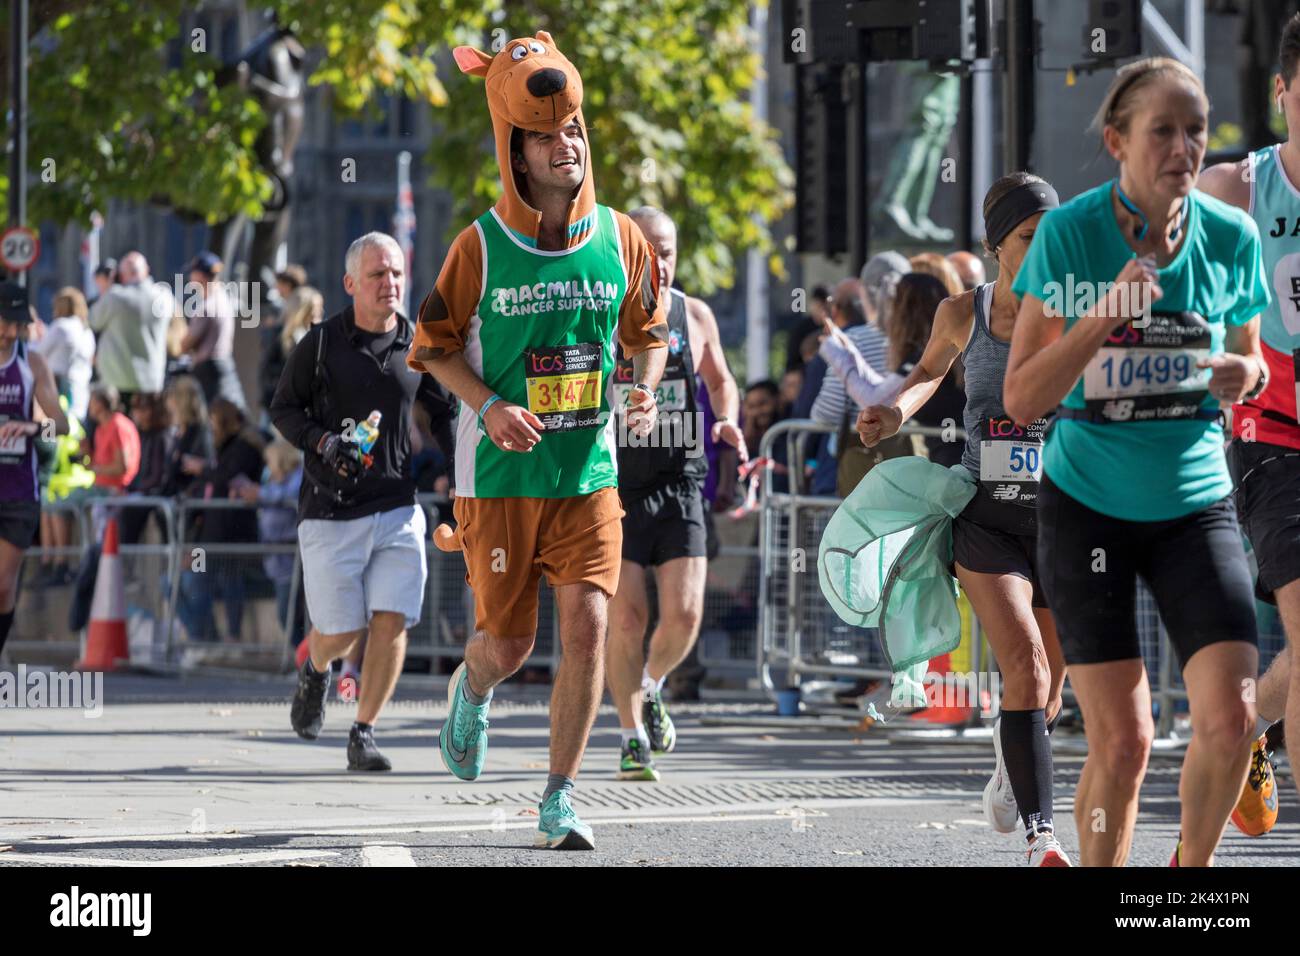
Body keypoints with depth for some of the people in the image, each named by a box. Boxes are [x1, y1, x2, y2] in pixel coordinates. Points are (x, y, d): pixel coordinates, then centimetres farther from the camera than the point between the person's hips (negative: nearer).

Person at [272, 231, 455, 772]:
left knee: (392, 625, -8)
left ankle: (363, 734, 5)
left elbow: (443, 416, 18)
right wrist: (321, 442, -14)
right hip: (330, 513, -2)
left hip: (398, 509, 2)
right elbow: (283, 408, 5)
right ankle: (315, 671, 37)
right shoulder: (321, 343, -3)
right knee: (341, 633, 0)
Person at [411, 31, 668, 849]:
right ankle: (473, 690, 43)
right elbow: (435, 345, 1)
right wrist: (489, 407, -14)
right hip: (500, 474, -2)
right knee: (510, 643, 5)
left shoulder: (619, 239, 0)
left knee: (587, 627, -12)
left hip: (591, 473, 2)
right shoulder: (482, 246, -8)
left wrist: (645, 393, -6)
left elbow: (648, 331, 14)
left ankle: (560, 801, -1)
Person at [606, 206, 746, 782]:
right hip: (613, 488, -2)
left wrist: (729, 421, 3)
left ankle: (651, 686, 25)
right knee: (626, 616, -7)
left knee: (684, 615, -7)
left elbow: (719, 379, 22)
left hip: (678, 485, 2)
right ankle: (632, 737, 9)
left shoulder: (694, 316, 6)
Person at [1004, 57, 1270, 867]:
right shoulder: (1069, 233, -12)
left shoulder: (1232, 237, -4)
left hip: (1195, 503, 2)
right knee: (1123, 740, -7)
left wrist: (1242, 375, -10)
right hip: (1088, 503, -2)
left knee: (1231, 718, -12)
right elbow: (1021, 400, -14)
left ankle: (1192, 867, 14)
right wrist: (1105, 316, -27)